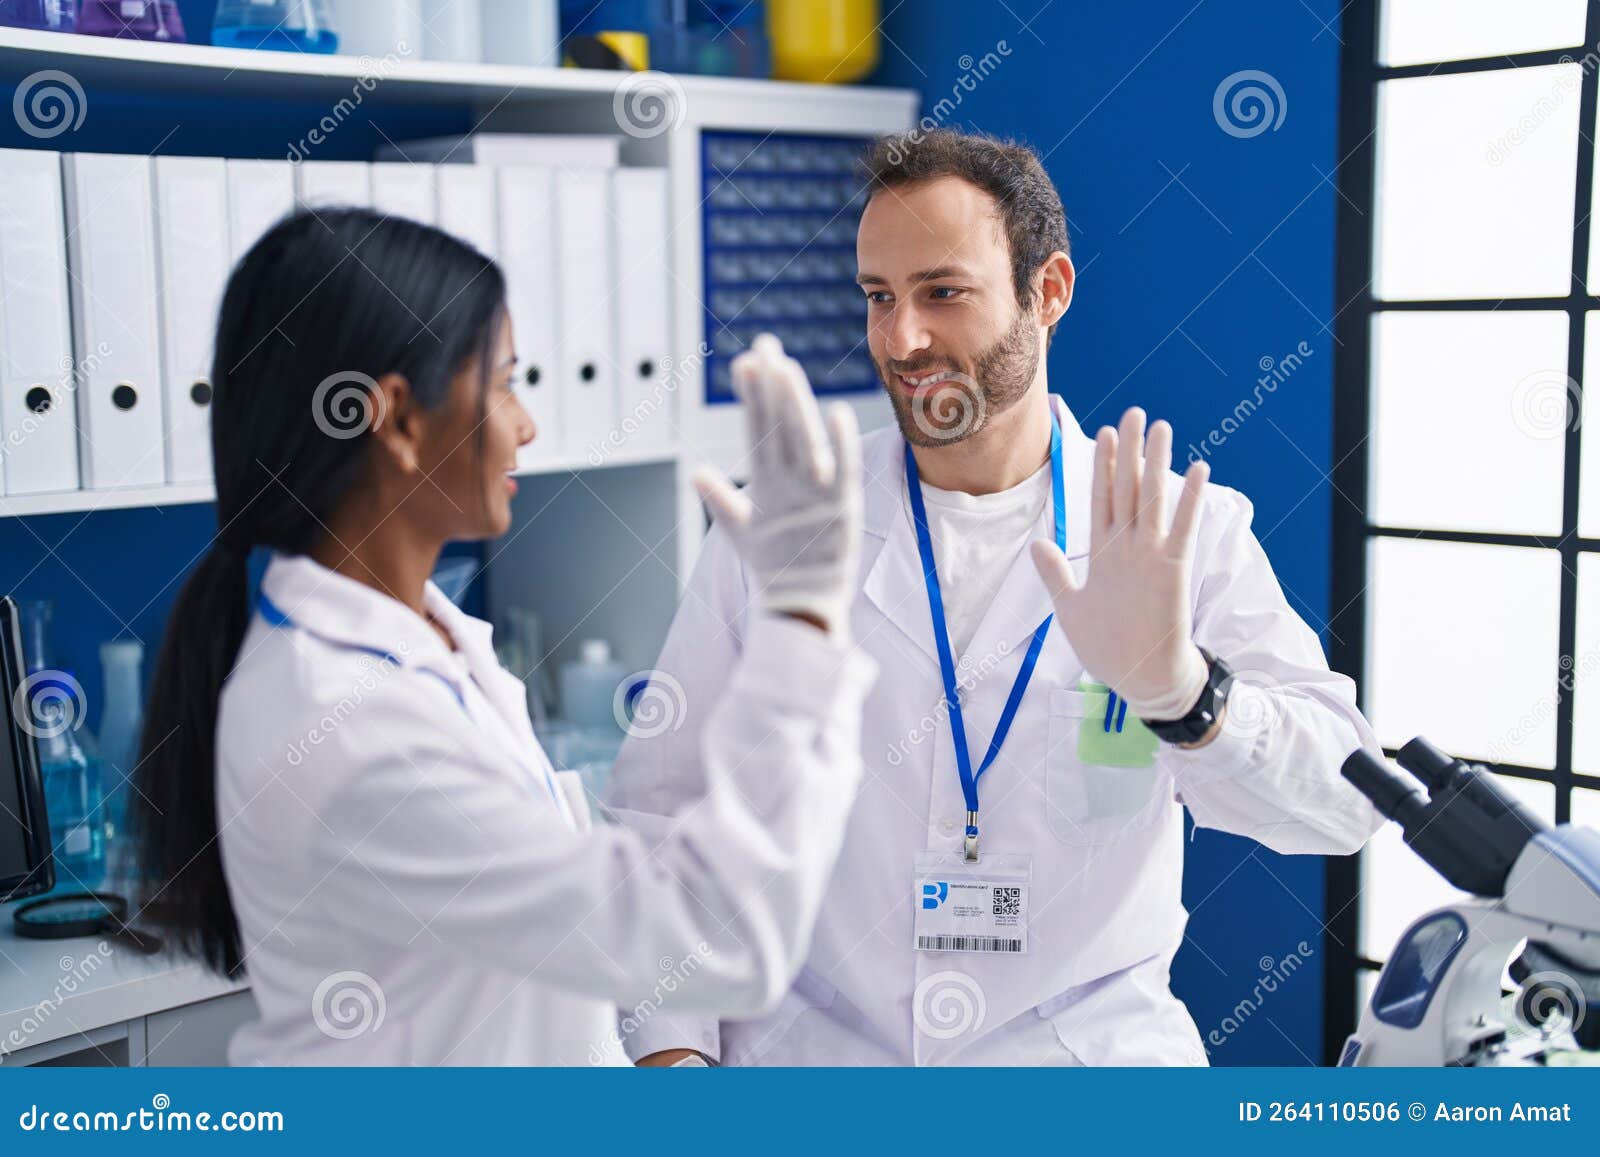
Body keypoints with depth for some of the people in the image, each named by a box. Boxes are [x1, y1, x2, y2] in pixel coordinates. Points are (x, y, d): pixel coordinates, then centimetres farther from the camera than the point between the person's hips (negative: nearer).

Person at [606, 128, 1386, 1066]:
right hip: (807, 1044, 0)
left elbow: (1344, 807, -10)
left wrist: (1177, 687, -27)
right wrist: (672, 1044, -6)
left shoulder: (1186, 537, -2)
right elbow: (664, 805, 5)